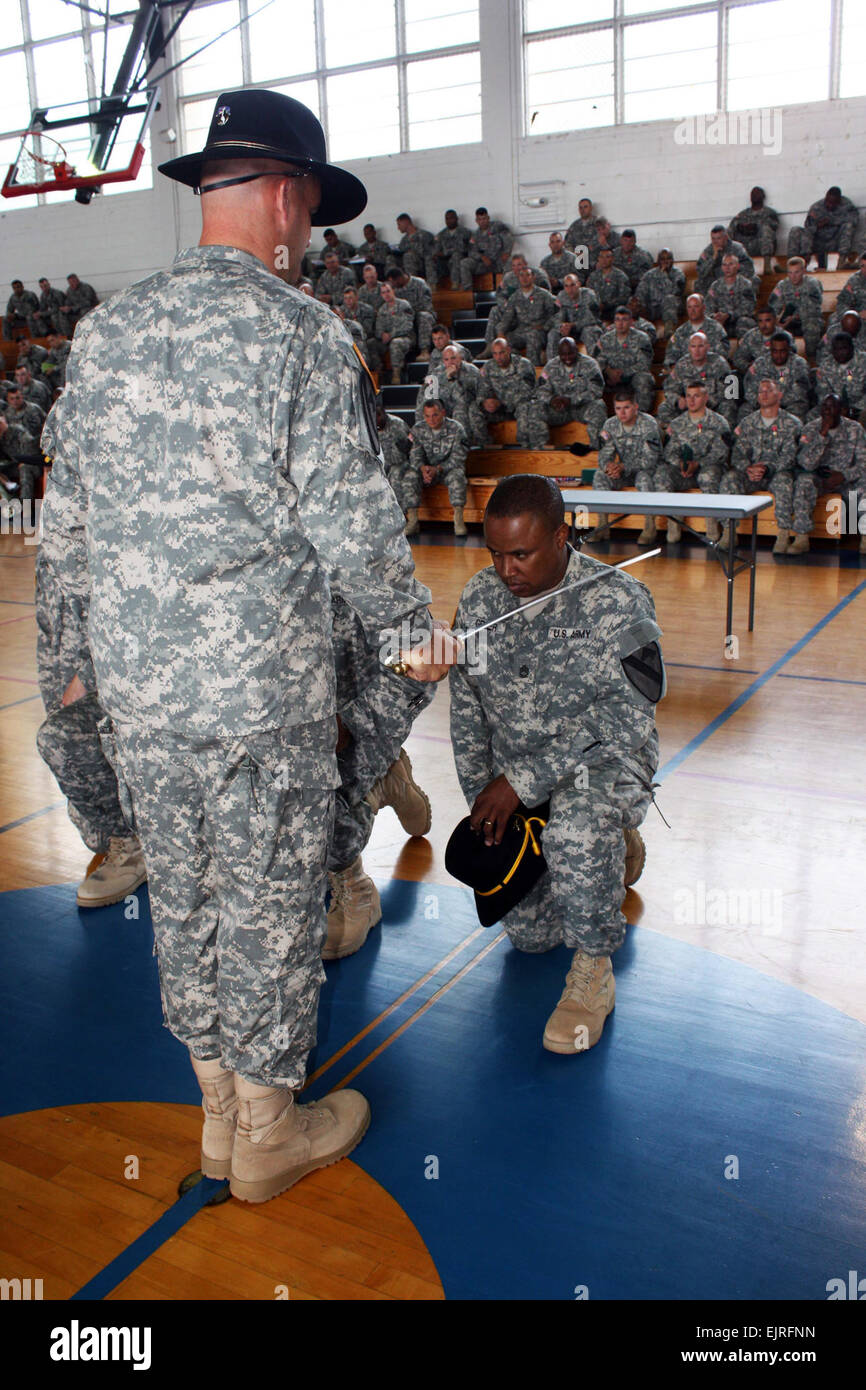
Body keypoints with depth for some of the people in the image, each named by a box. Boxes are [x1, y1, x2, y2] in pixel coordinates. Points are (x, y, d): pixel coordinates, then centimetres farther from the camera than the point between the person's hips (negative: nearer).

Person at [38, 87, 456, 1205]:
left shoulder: (107, 329, 8)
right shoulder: (302, 335, -10)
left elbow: (64, 517, 12)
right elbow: (349, 522, -13)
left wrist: (85, 651, 22)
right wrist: (413, 630, 3)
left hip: (131, 678, 6)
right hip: (261, 681, -6)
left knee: (181, 893, 17)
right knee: (269, 902, 9)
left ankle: (219, 1111, 35)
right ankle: (270, 1132, 28)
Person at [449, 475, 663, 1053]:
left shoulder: (618, 599, -17)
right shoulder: (478, 599, -3)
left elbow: (625, 714, -22)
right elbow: (467, 710, 5)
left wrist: (521, 781, -26)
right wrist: (483, 801, -3)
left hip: (604, 762, -5)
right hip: (514, 780, 5)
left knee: (577, 827, -40)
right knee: (530, 934, 4)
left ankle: (593, 973, -15)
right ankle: (611, 850, 33)